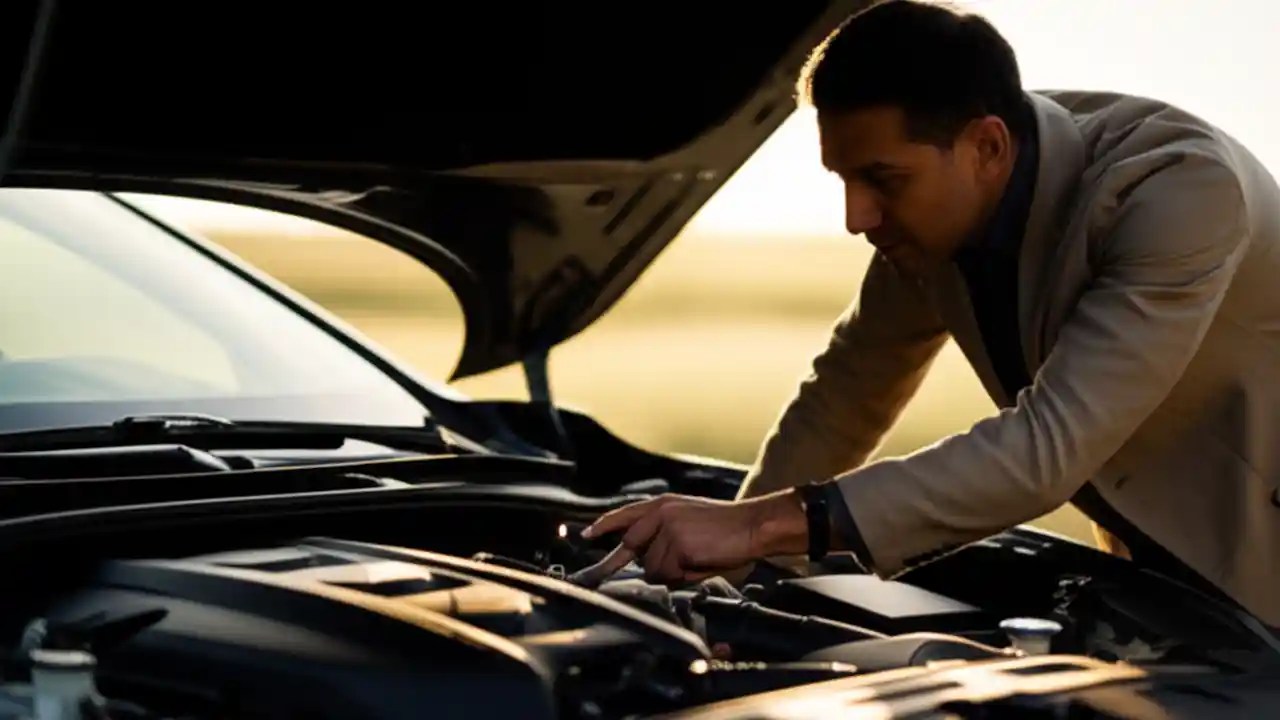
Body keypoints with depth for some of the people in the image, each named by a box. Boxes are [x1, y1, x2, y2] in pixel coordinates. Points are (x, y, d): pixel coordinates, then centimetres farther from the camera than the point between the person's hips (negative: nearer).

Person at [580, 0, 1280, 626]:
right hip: (1156, 564, 6)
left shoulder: (1181, 188, -34)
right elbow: (848, 389, 3)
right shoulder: (931, 214, -12)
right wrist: (731, 552, 0)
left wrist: (775, 521, -43)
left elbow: (1048, 448, -40)